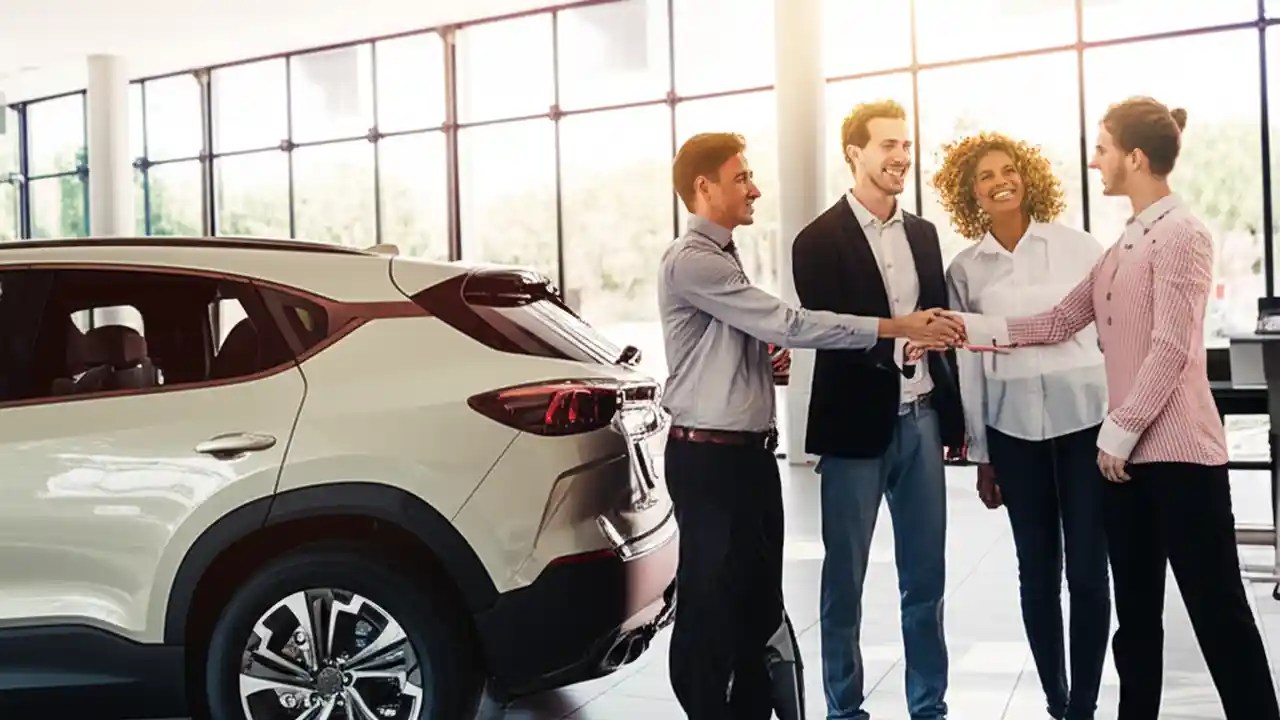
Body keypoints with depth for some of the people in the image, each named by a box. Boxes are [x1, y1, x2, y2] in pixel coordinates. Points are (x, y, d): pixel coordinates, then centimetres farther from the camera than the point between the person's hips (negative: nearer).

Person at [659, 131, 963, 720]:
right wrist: (896, 327, -19)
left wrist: (769, 362, 3)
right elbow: (787, 323, -21)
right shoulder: (691, 260, -15)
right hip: (709, 456, -9)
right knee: (711, 608, 1)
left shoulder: (723, 257, 15)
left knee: (759, 605, 16)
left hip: (750, 451, 9)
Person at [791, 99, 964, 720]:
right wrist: (898, 337, -30)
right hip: (858, 426, -5)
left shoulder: (923, 233, 13)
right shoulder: (819, 240, -6)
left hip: (922, 419, 5)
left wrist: (953, 413, 13)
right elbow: (826, 333, -13)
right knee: (845, 581, 6)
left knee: (926, 577, 13)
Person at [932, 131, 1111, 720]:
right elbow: (969, 362, 6)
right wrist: (981, 455, 6)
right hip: (1013, 427, 1)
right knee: (1038, 571, 8)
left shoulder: (1079, 247, 1)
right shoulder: (966, 269, 4)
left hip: (1086, 416, -1)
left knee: (1088, 569, 1)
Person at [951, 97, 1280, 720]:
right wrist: (970, 328, 6)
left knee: (1217, 610, 0)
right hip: (1129, 450, 9)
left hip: (1178, 451, -9)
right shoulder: (1124, 244, 15)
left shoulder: (1180, 233, -11)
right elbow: (1058, 323, 14)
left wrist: (1118, 431, -14)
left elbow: (1171, 348, -17)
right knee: (1135, 610, 15)